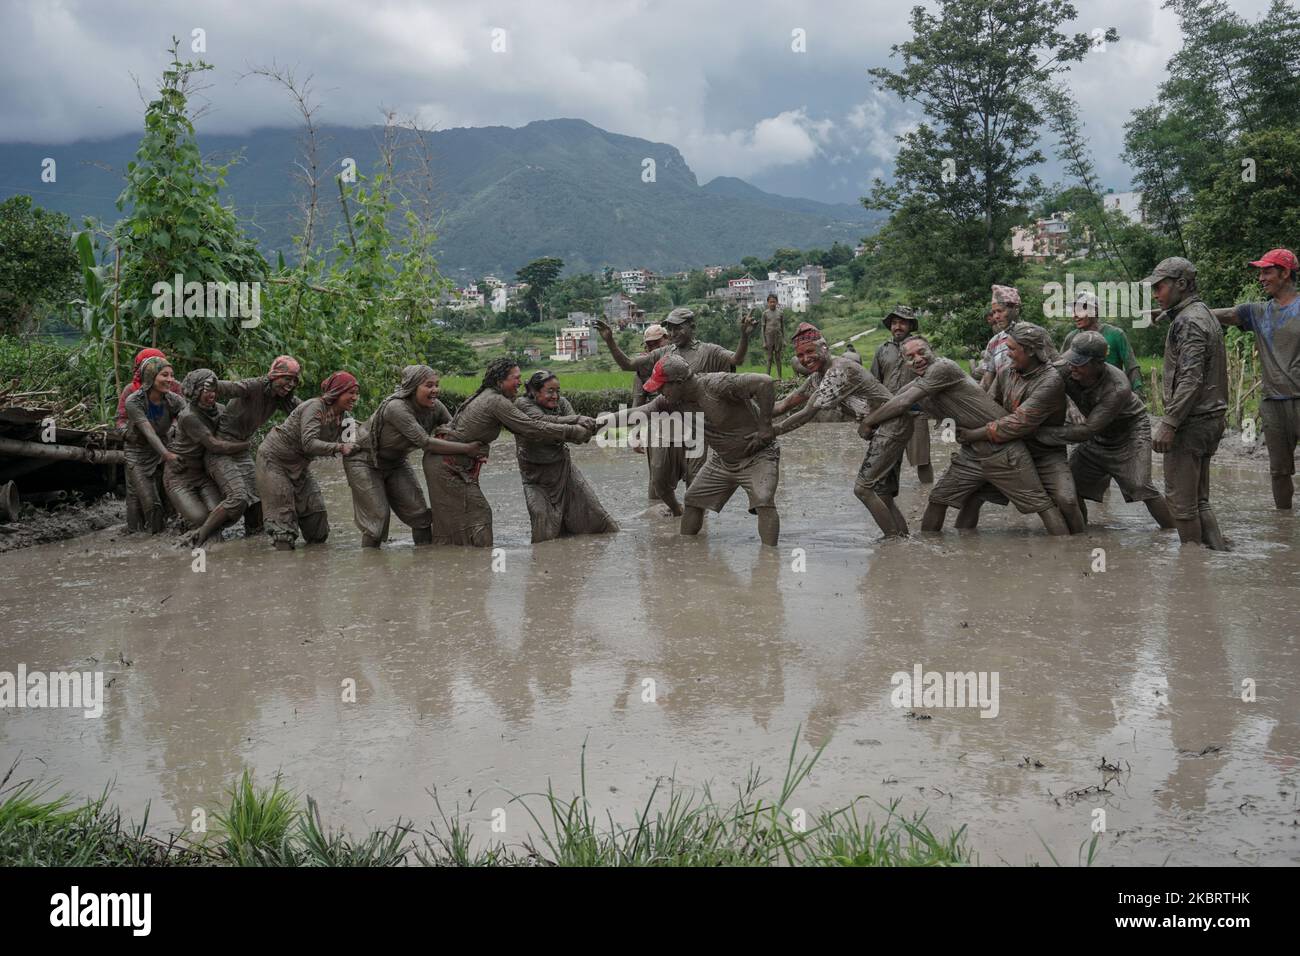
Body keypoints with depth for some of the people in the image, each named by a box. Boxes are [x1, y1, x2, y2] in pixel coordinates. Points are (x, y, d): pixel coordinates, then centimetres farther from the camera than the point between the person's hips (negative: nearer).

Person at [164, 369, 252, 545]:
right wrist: (247, 445, -16)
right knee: (200, 518, -21)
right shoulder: (188, 416, -21)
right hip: (180, 476, -6)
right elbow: (215, 445, -24)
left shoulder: (216, 410, 0)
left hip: (203, 474, 6)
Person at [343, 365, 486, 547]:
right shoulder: (397, 407, -35)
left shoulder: (435, 407, -14)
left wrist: (477, 453, -27)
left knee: (420, 514, -1)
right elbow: (425, 442, -39)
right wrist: (467, 448, -40)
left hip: (395, 462, 7)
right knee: (378, 518, -9)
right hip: (364, 461, -7)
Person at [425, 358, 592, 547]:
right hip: (449, 465, -10)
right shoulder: (497, 402, -16)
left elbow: (519, 427, 19)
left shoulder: (486, 396, 15)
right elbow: (533, 428, -19)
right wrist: (578, 433, -14)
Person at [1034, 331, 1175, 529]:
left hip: (1130, 431, -6)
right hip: (1098, 435, 6)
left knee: (1140, 487, -15)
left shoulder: (1118, 388, -39)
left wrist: (1041, 433, -39)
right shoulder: (1065, 370, -24)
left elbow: (1086, 430, -39)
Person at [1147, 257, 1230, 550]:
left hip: (1192, 423, -10)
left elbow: (1191, 380, -23)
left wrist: (1168, 423, -23)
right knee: (1198, 497, 14)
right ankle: (1218, 549, 14)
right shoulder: (1205, 314, 18)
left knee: (1181, 498, -3)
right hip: (1212, 418, 10)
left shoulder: (1189, 321, -14)